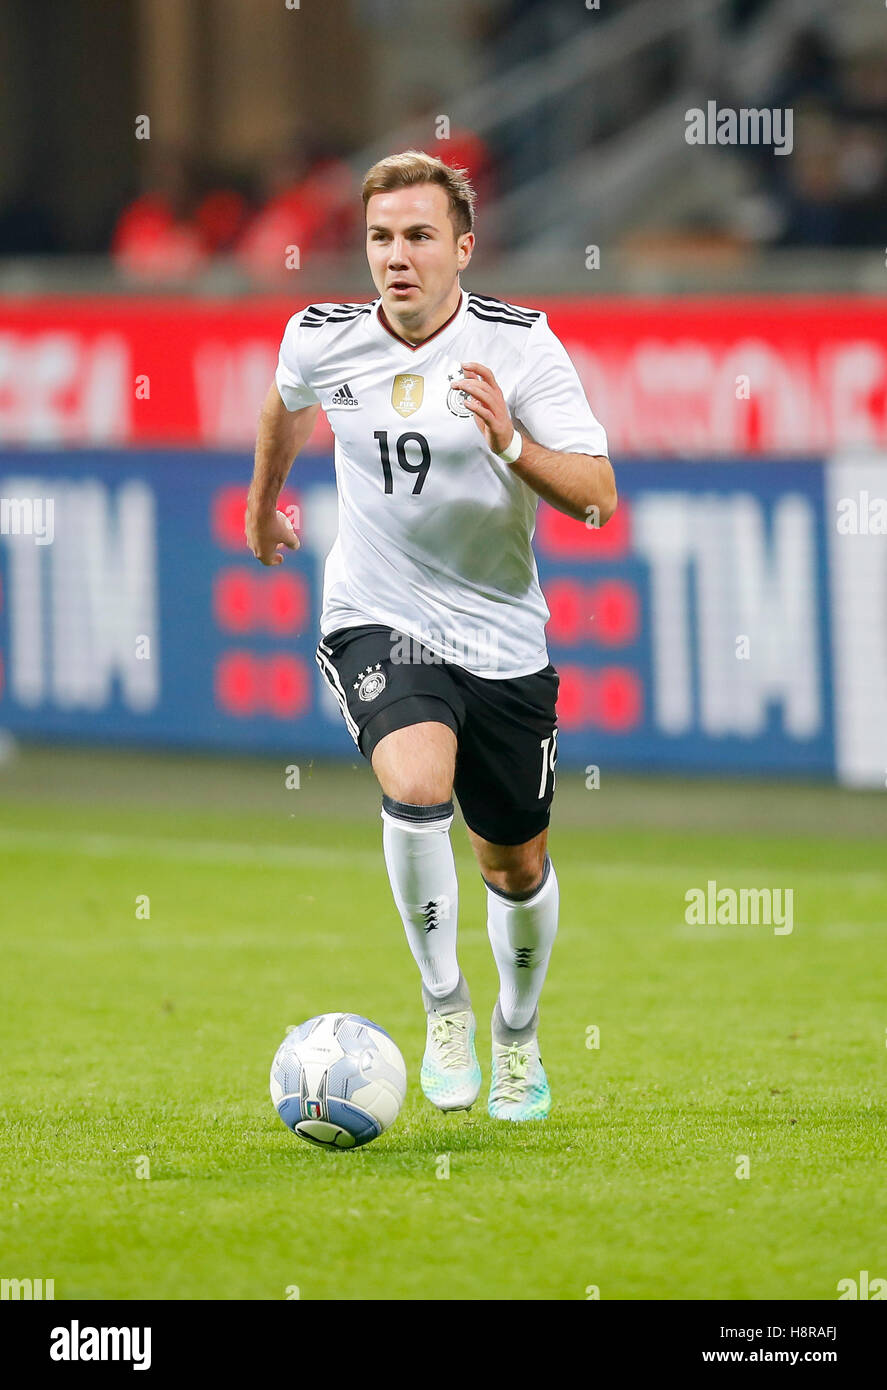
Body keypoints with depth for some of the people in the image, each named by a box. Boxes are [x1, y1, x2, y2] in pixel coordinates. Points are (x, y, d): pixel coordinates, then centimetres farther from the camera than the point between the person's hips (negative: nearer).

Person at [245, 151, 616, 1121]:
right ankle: (444, 1007, -10)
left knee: (516, 867, 12)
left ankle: (517, 1033, 42)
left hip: (503, 636, 1)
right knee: (417, 786, -30)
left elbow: (597, 496, -15)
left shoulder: (520, 345, -13)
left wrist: (511, 443, -33)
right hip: (376, 624, -1)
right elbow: (287, 403, 19)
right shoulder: (322, 341, -7)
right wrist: (262, 501, 33)